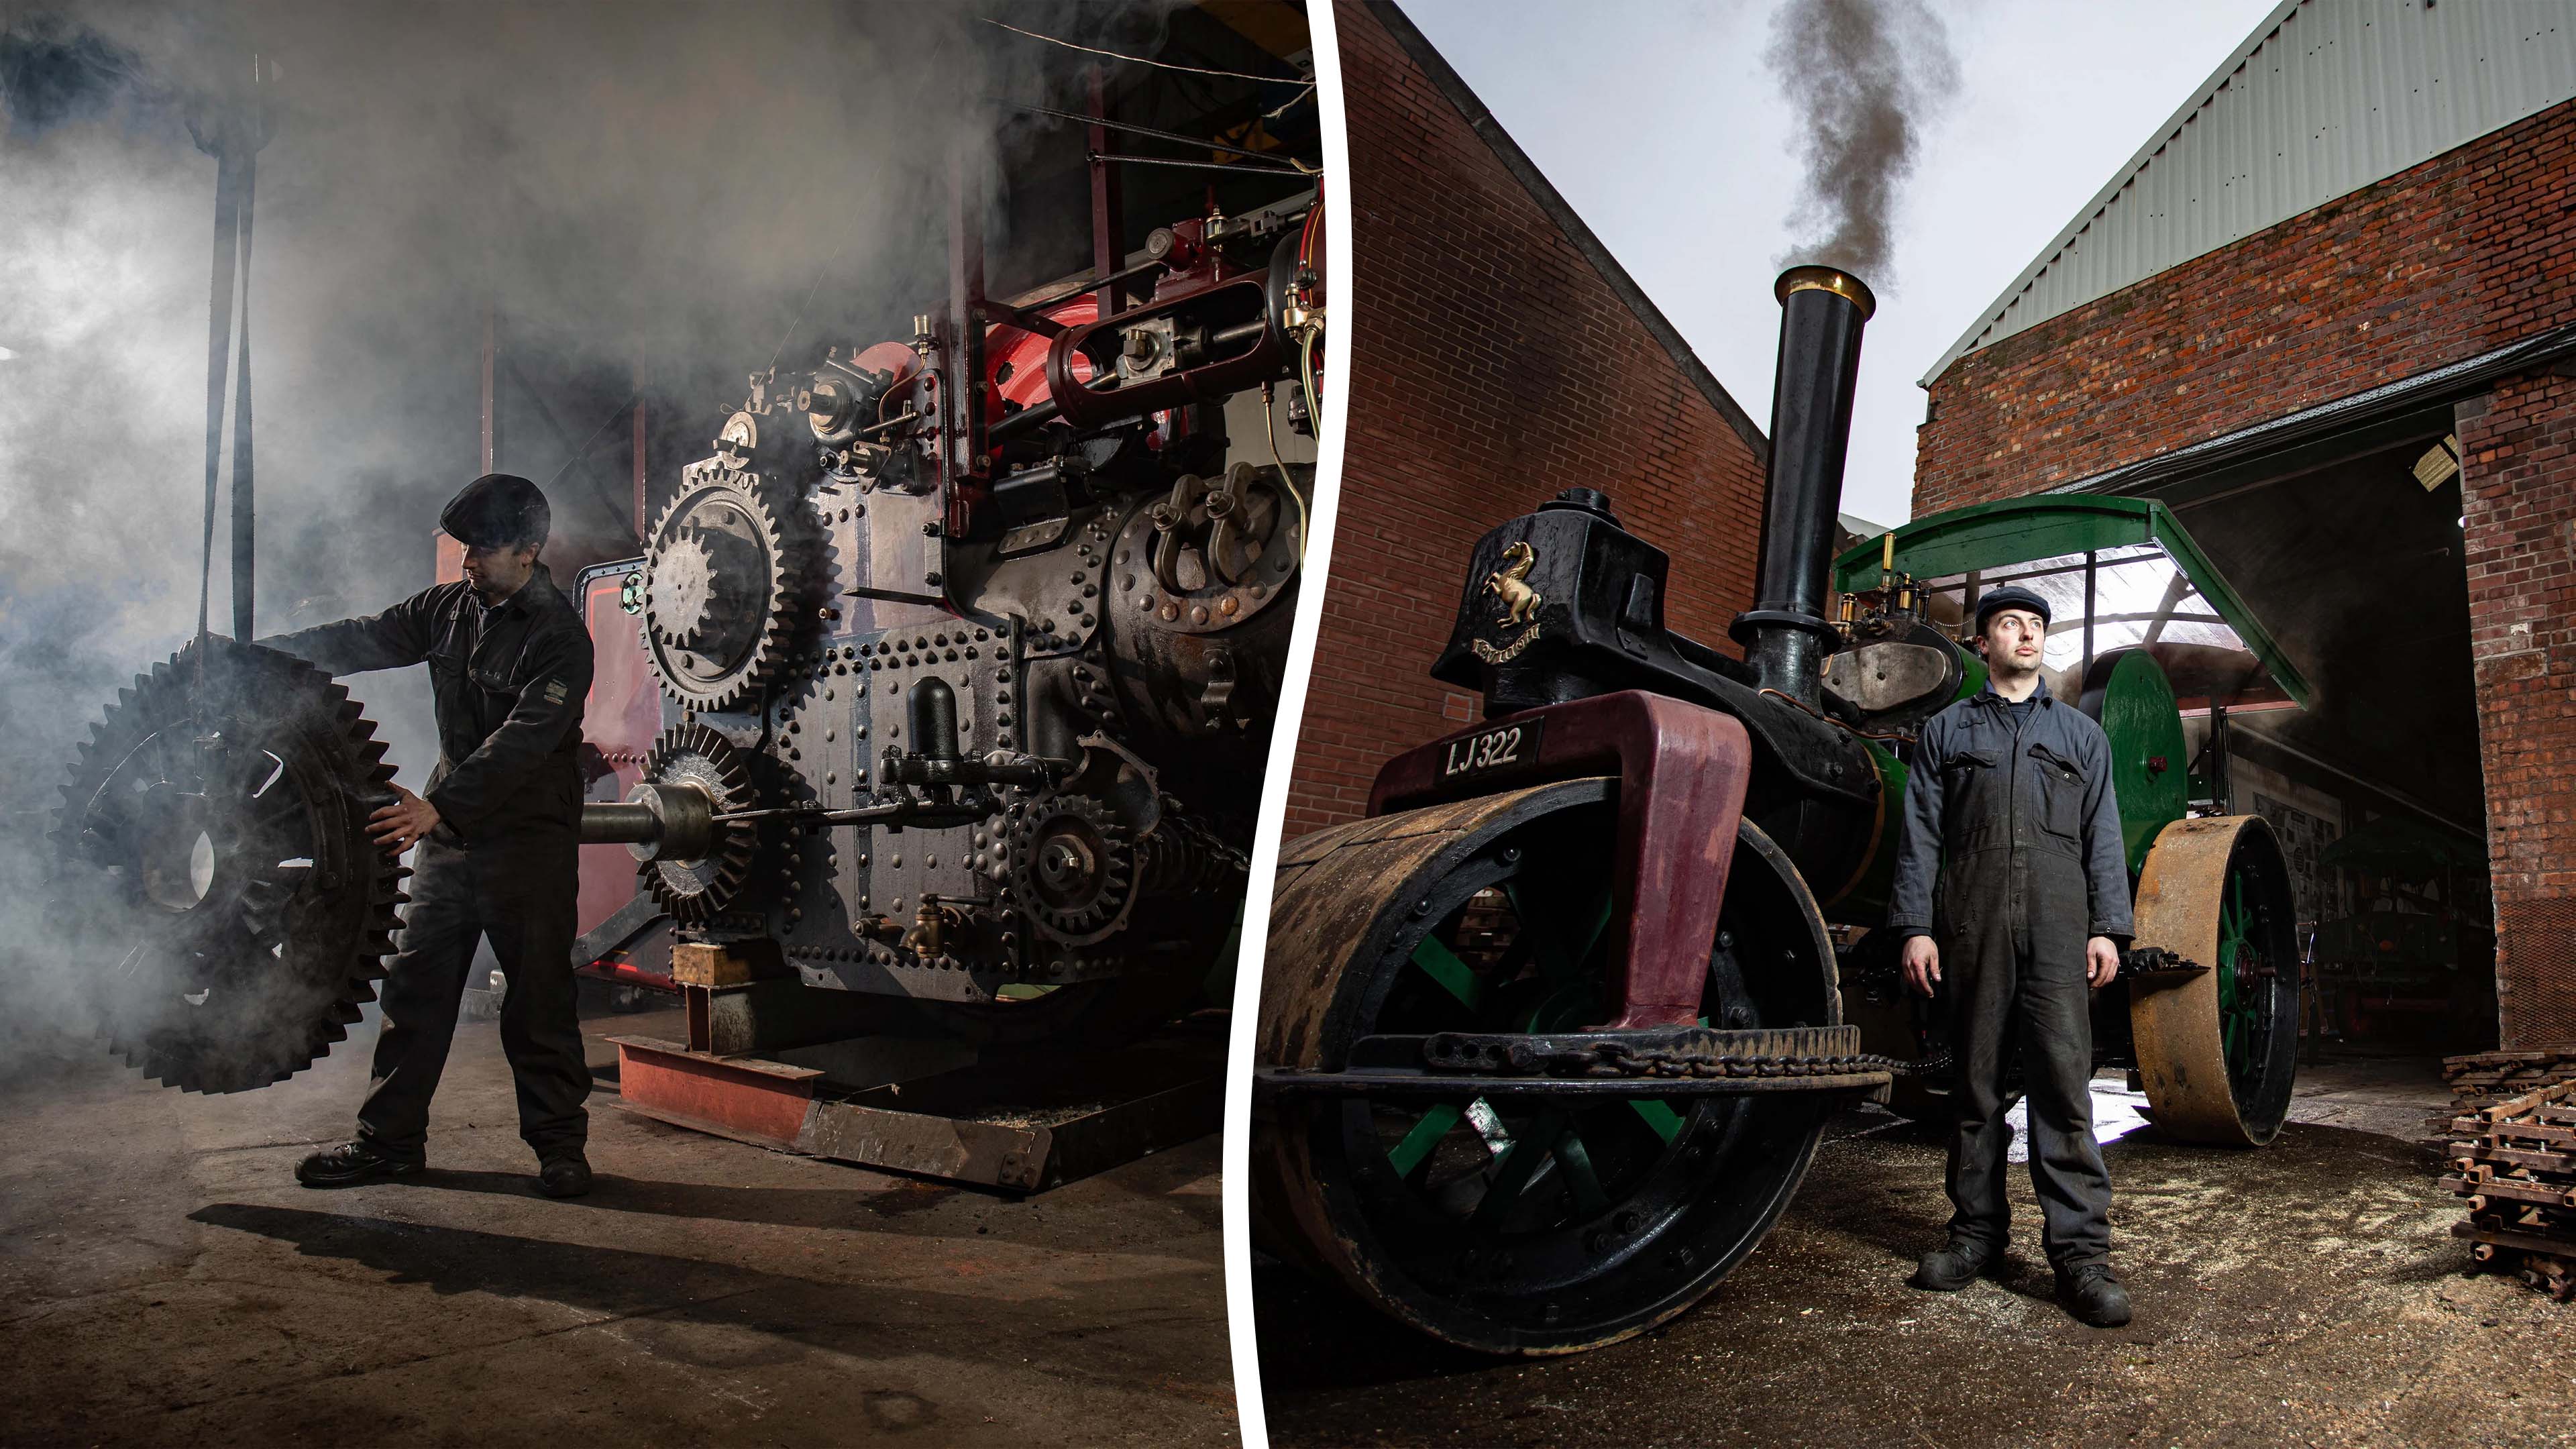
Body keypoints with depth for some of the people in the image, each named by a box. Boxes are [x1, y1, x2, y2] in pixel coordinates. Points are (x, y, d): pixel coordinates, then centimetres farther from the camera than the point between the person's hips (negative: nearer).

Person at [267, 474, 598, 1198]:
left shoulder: (559, 636, -14)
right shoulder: (447, 608, 8)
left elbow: (522, 742, -24)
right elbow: (361, 640, 13)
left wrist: (439, 807, -33)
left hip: (530, 839, -6)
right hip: (447, 831, 7)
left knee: (538, 999, 0)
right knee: (414, 987, 10)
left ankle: (560, 1144, 11)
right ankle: (389, 1139, 20)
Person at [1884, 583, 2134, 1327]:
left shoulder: (2081, 734, 20)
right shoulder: (1946, 731, 15)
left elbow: (2103, 838, 13)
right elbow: (1920, 837, 7)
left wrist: (2107, 927, 2)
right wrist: (1915, 926, -2)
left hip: (2059, 925, 0)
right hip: (1972, 923, 0)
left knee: (2063, 1077, -8)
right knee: (1976, 1078, 4)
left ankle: (2081, 1249, -7)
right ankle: (1976, 1231, 13)